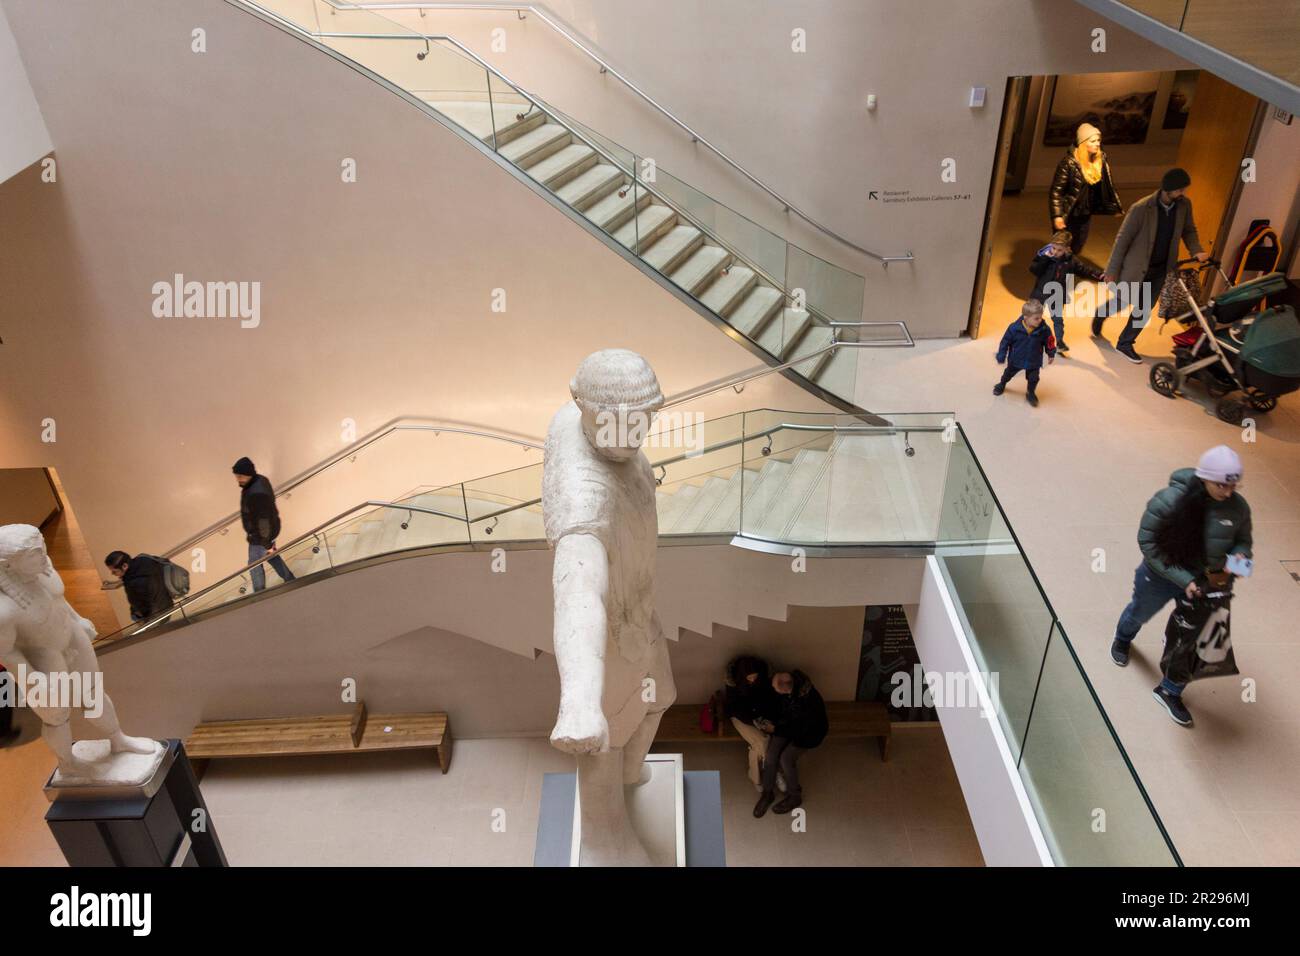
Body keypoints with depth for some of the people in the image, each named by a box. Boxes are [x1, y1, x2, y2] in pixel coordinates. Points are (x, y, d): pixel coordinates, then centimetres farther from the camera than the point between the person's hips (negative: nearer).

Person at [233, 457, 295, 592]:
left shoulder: (256, 493, -36)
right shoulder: (260, 480, -5)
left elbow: (263, 520, -31)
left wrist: (267, 543, -23)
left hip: (260, 535, -9)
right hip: (268, 529, 9)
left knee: (255, 565, 11)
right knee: (271, 556, 28)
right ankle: (290, 581, 43)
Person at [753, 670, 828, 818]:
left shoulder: (809, 700, -38)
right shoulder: (781, 687, -21)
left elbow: (801, 729, -27)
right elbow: (776, 706, 1)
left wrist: (775, 729, -25)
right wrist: (769, 720, -14)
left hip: (808, 732, -5)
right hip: (787, 724, 5)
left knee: (786, 758, -21)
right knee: (771, 754, -14)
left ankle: (795, 796, 5)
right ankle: (768, 793, 7)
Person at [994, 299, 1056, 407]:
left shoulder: (1044, 329, -23)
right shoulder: (1014, 328, -28)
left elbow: (1049, 342, -4)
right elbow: (1005, 342, -16)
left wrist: (1051, 354, 7)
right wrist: (1001, 357, -12)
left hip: (1034, 362, 0)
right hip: (1015, 360, 0)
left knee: (1033, 379, 10)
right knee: (1008, 374, 24)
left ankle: (1031, 393, 37)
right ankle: (1002, 385, 53)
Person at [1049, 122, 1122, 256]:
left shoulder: (1100, 160, -1)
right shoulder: (1069, 162, -20)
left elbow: (1108, 185, 11)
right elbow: (1056, 190, -18)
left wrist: (1116, 207, 13)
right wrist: (1057, 216, -25)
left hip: (1086, 215, 6)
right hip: (1068, 215, -6)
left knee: (1076, 249, 17)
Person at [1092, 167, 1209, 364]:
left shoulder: (1184, 205, -7)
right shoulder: (1141, 208, -23)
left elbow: (1189, 230, 9)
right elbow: (1122, 239, -17)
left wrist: (1197, 251, -10)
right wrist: (1112, 270, -14)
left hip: (1161, 269, 4)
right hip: (1136, 267, -4)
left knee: (1144, 310, 8)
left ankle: (1125, 344, 24)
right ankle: (1101, 313, 45)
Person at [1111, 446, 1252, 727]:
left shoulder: (1237, 507, -16)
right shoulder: (1170, 501, -29)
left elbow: (1243, 542, 1)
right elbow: (1148, 542, -22)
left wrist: (1238, 558, -23)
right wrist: (1182, 579, -26)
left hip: (1206, 582, 3)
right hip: (1162, 576, -3)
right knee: (1140, 613, 26)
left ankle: (1170, 692, 34)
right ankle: (1123, 640, 63)